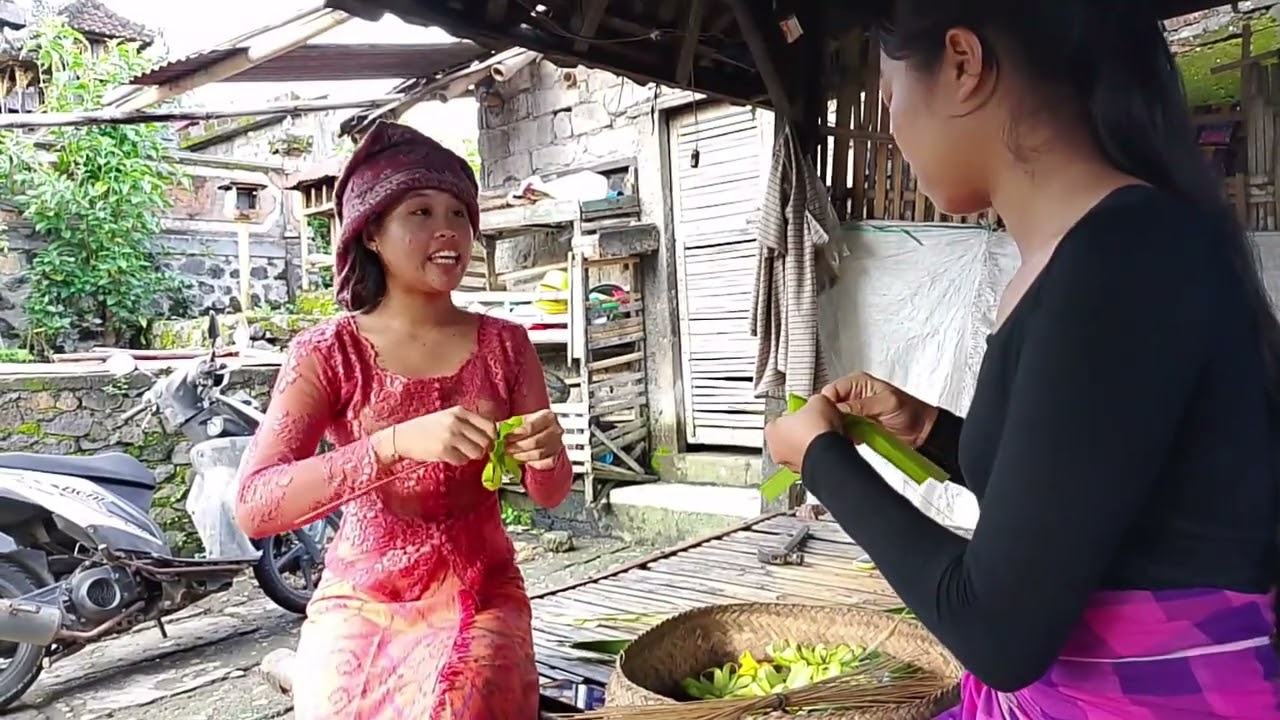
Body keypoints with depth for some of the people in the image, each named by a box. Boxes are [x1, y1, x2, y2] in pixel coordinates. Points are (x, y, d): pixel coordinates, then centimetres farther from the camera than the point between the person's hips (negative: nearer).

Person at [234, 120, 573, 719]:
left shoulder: (503, 344, -1)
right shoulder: (328, 352, -8)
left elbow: (549, 494, 1)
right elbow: (253, 507, -20)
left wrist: (545, 454, -22)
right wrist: (396, 442, -33)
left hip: (479, 596, 1)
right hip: (362, 602, 0)